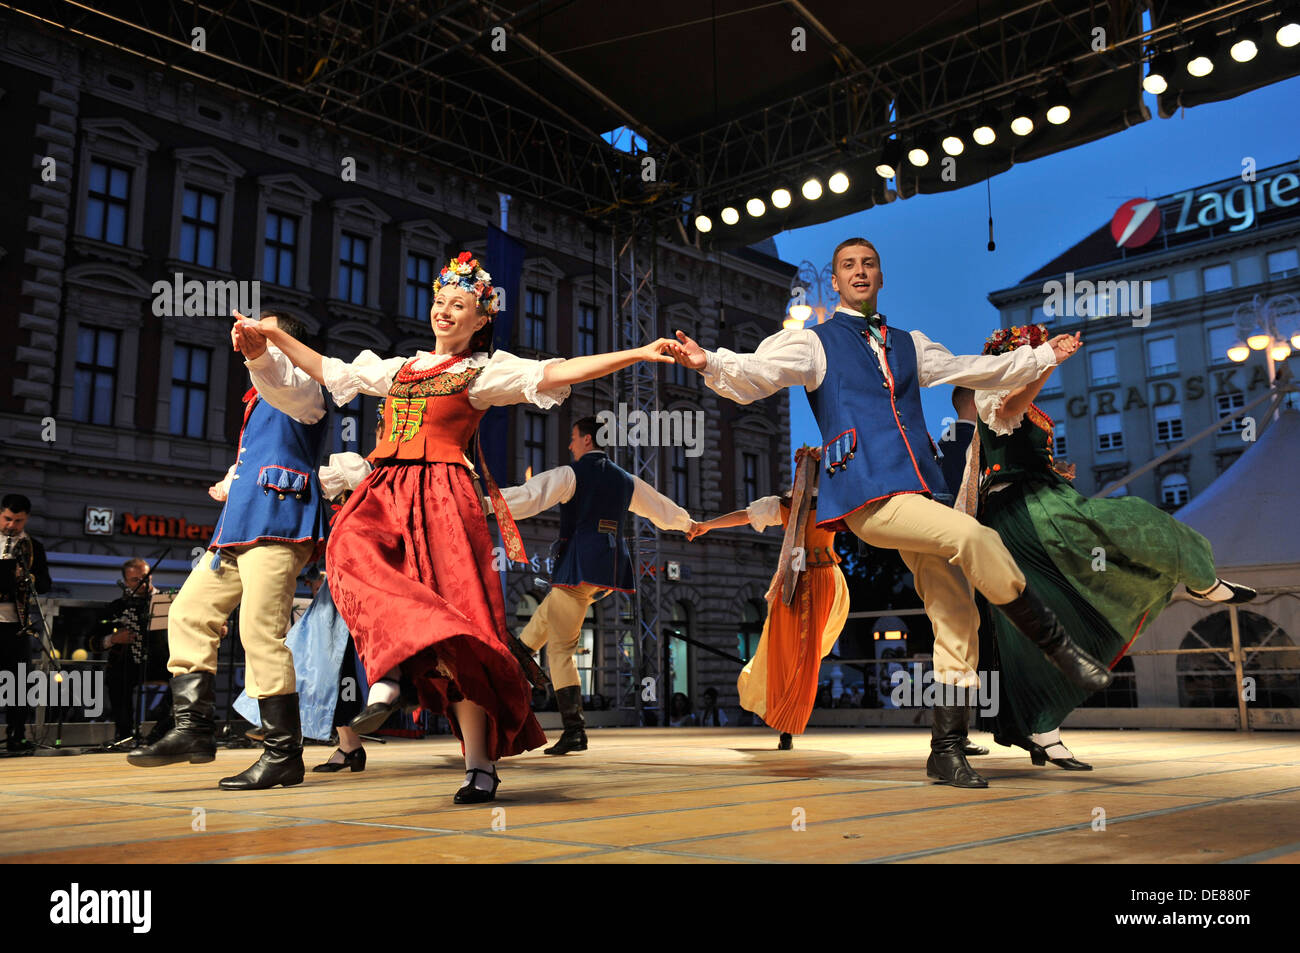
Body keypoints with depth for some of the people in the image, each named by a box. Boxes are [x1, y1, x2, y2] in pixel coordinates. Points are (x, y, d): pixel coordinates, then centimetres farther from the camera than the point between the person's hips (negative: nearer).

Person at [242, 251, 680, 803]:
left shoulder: (486, 372, 8)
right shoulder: (399, 369, 25)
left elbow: (556, 373, -4)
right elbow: (329, 371, 35)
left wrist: (636, 354, -16)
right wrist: (275, 337, 35)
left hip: (442, 498, -5)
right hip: (384, 494, 5)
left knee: (456, 618, -12)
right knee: (351, 549, -30)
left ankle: (480, 763, -8)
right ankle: (390, 674, -33)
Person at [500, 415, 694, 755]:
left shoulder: (570, 475, -2)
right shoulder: (626, 481, 18)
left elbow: (527, 498, -15)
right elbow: (662, 508, 32)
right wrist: (688, 523, 52)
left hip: (579, 567, -7)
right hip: (610, 568, 7)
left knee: (560, 649, -3)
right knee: (547, 612, 29)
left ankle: (574, 730, -8)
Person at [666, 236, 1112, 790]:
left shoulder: (909, 345, 24)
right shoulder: (814, 343, 9)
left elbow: (975, 371, 34)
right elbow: (752, 375, -6)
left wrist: (1044, 355, 35)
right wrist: (708, 363, -26)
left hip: (918, 494, 6)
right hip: (867, 498, -6)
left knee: (957, 617, 2)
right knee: (974, 536, -28)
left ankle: (947, 750, 13)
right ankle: (1053, 642, -9)